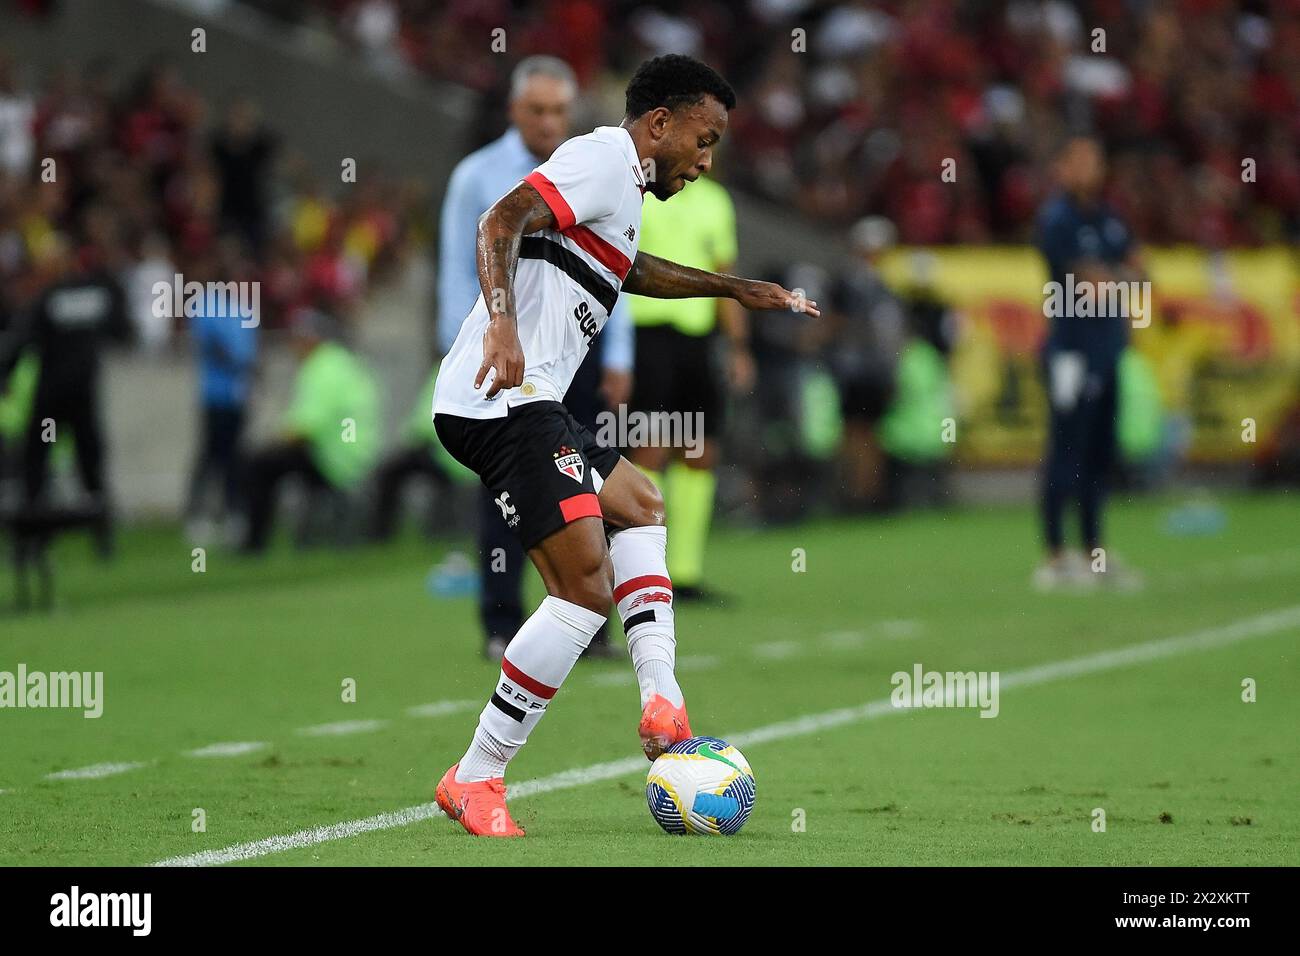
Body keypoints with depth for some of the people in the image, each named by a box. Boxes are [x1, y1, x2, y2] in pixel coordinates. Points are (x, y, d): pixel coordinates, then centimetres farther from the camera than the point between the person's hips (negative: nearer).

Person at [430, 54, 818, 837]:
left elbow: (633, 271, 47)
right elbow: (501, 222, -20)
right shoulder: (607, 156, -5)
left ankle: (662, 705, 9)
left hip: (527, 404, 11)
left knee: (640, 508, 24)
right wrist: (502, 322, -34)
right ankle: (476, 780, -10)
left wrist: (737, 289, 51)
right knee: (587, 587, -14)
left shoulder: (622, 187, 25)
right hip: (505, 400, -11)